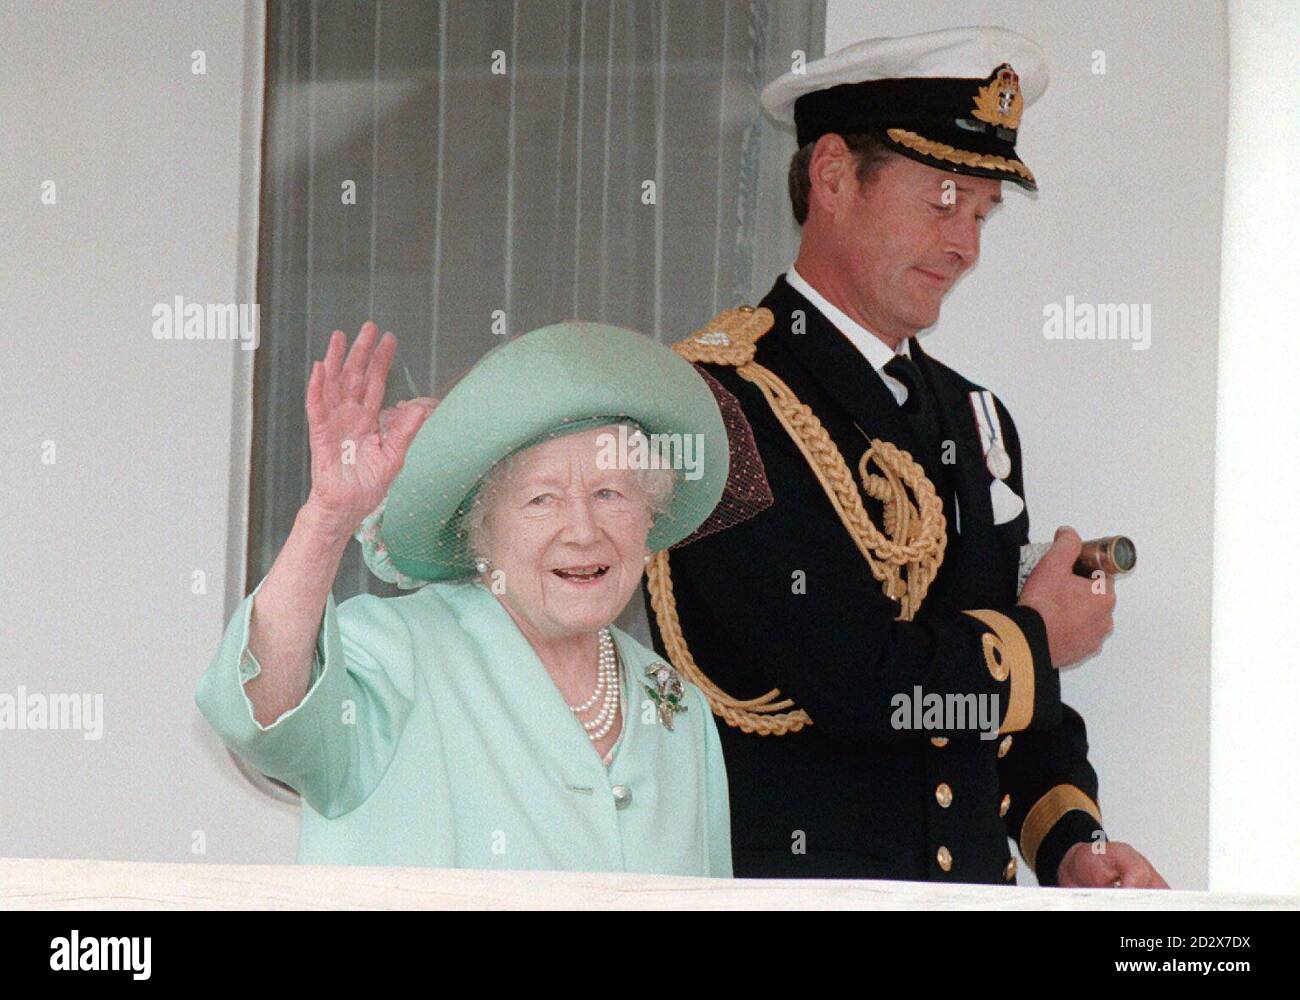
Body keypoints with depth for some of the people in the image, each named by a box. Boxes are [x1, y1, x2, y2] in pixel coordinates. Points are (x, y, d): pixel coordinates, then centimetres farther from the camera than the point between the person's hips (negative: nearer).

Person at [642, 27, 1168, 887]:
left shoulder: (977, 421, 16)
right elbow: (854, 679, -17)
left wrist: (1073, 845, 3)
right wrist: (1035, 642, 0)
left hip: (973, 884, 5)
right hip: (778, 879, -5)